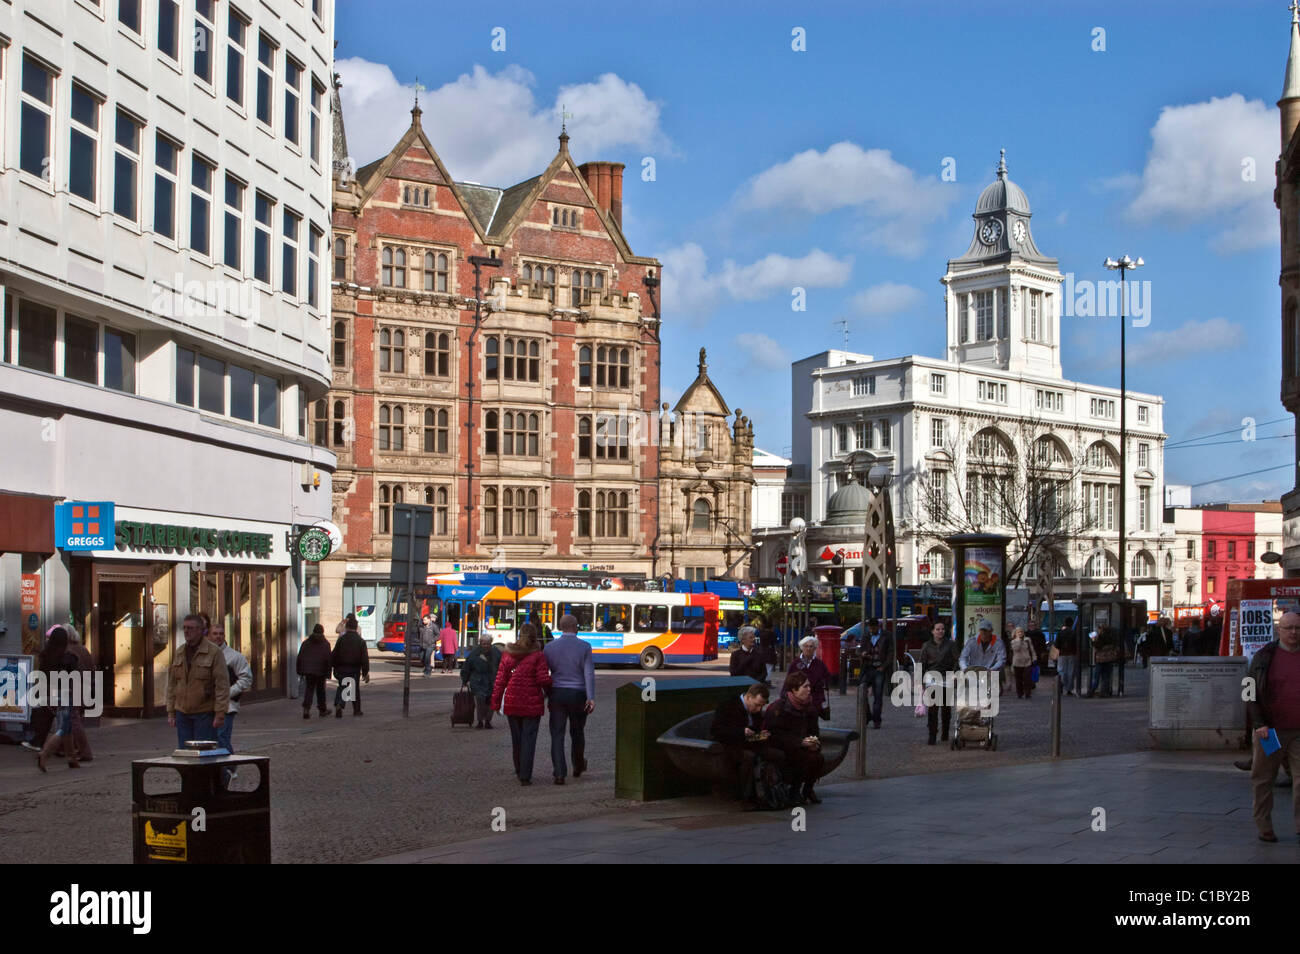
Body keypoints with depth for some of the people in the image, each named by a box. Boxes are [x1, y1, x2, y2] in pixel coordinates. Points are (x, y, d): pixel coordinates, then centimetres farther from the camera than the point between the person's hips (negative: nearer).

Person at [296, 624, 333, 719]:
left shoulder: (306, 642, 6)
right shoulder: (325, 643, -3)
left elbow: (300, 657, 6)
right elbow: (327, 659, -7)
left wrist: (300, 671, 11)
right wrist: (327, 673, -6)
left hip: (308, 671, 2)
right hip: (320, 671, -2)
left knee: (309, 689, 3)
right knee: (320, 690, 11)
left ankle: (306, 709, -15)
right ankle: (322, 710, 21)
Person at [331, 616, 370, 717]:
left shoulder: (341, 639, -1)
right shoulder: (360, 641, -2)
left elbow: (334, 655, 0)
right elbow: (364, 658, -4)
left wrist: (335, 667, 11)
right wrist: (366, 672, -1)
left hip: (342, 668, 0)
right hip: (355, 669, 0)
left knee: (342, 687, 8)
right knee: (355, 688, 13)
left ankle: (338, 705, -17)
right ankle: (356, 710, 20)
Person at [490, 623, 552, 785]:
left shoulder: (507, 654, 1)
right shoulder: (537, 655, -10)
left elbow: (500, 680, 2)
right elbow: (543, 679, -14)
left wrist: (496, 702, 7)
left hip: (511, 703, 4)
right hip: (532, 704, -4)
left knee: (516, 737, 17)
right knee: (529, 738, 0)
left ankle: (519, 772, 30)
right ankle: (525, 776, -5)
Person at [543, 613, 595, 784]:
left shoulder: (550, 647, 1)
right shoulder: (584, 647, -4)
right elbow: (589, 673, -10)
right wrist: (591, 698, -12)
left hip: (557, 693, 0)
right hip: (578, 694, 0)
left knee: (557, 735, 1)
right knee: (577, 732, 18)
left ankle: (559, 773, -7)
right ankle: (578, 767, 36)